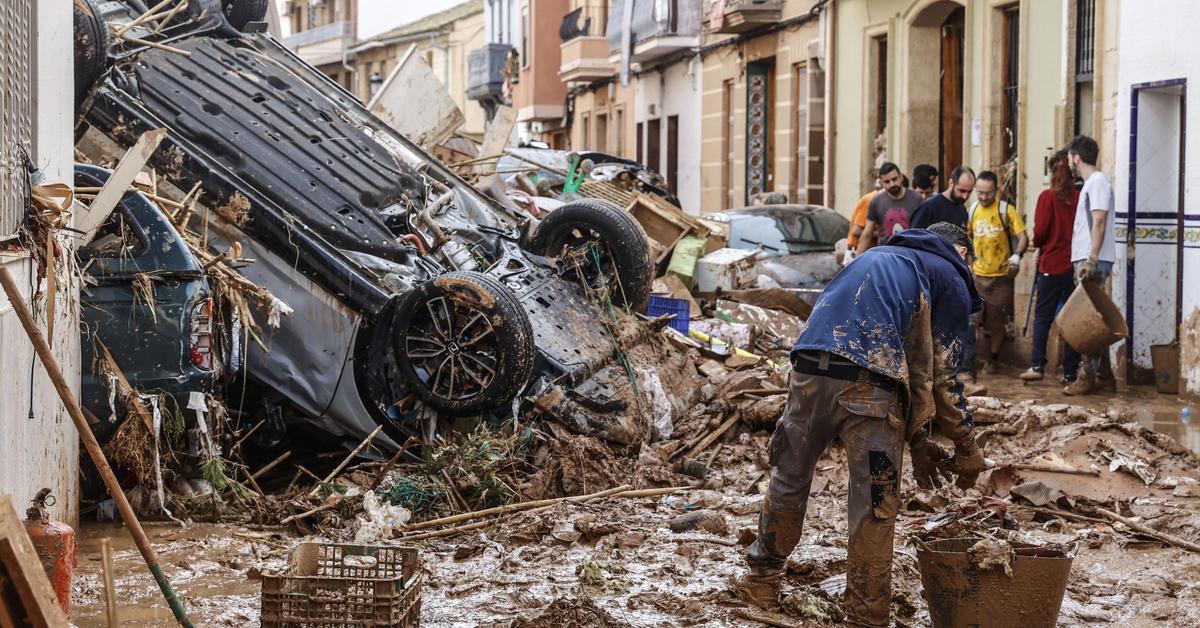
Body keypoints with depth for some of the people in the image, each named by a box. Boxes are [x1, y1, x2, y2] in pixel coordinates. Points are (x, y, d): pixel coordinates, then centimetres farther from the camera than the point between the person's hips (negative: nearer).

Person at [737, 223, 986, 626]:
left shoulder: (878, 257, 35)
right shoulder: (952, 281, 15)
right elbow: (938, 375, 9)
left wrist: (917, 442, 31)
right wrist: (967, 450, 21)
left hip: (809, 370, 6)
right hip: (867, 382, -6)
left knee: (789, 480, 22)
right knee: (875, 506, 5)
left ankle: (762, 582, 35)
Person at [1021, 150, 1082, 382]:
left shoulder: (1048, 197, -8)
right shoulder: (1079, 197, -1)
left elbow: (1040, 231, -9)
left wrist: (1038, 245, 11)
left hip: (1052, 264, -3)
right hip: (1075, 265, 3)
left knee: (1042, 316, 6)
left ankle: (1037, 365, -1)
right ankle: (1070, 371, 8)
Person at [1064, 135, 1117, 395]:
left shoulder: (1097, 182, -10)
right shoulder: (1091, 183, 20)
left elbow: (1099, 222, -19)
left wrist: (1091, 260, -25)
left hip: (1093, 262, -10)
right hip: (1086, 260, 10)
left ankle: (1088, 378, -7)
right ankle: (1105, 373, 16)